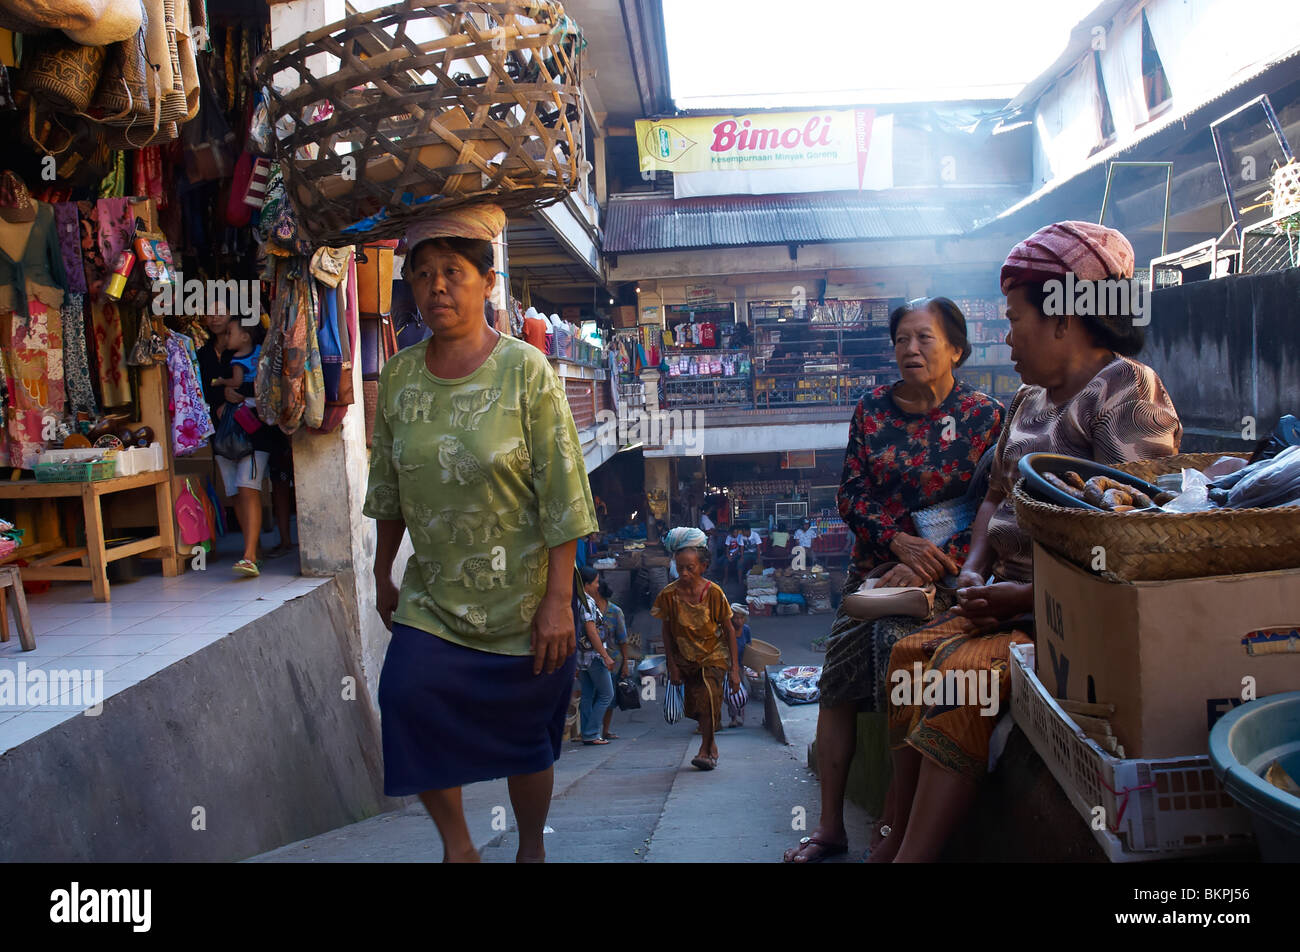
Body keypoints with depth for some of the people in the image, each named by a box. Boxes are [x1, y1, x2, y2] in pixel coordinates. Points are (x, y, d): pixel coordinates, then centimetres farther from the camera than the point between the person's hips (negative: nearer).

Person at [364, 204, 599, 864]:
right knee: (406, 699, -12)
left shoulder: (526, 372, -12)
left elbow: (561, 494, -14)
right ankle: (457, 845, 13)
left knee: (524, 735, 7)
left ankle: (532, 847, 35)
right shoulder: (399, 376, 0)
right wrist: (383, 576, 14)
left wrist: (559, 598, -16)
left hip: (523, 596, -3)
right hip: (433, 595, 3)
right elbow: (387, 488, 11)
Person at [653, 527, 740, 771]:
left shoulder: (713, 593, -17)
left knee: (708, 696, -23)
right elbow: (667, 632, 1)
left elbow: (729, 630, -7)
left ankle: (705, 749, -6)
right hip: (685, 659, 3)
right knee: (695, 706, 6)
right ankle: (712, 746, 32)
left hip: (714, 655, -2)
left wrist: (734, 668, -8)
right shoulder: (669, 594, -12)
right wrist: (672, 666, 1)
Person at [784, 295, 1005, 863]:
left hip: (944, 569, -4)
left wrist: (930, 564, -20)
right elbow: (851, 493, 4)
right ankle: (830, 828, 12)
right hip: (874, 563, 4)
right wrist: (898, 540, -13)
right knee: (836, 686, -2)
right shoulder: (872, 408, 9)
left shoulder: (984, 415, -1)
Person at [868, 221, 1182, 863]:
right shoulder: (1030, 398, 18)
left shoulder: (1128, 389, -11)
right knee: (913, 652, -10)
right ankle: (892, 841, -9)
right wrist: (975, 572, 5)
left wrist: (1031, 595, -21)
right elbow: (996, 496, 24)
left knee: (965, 668, -28)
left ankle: (910, 855, -24)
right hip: (1014, 596, 9)